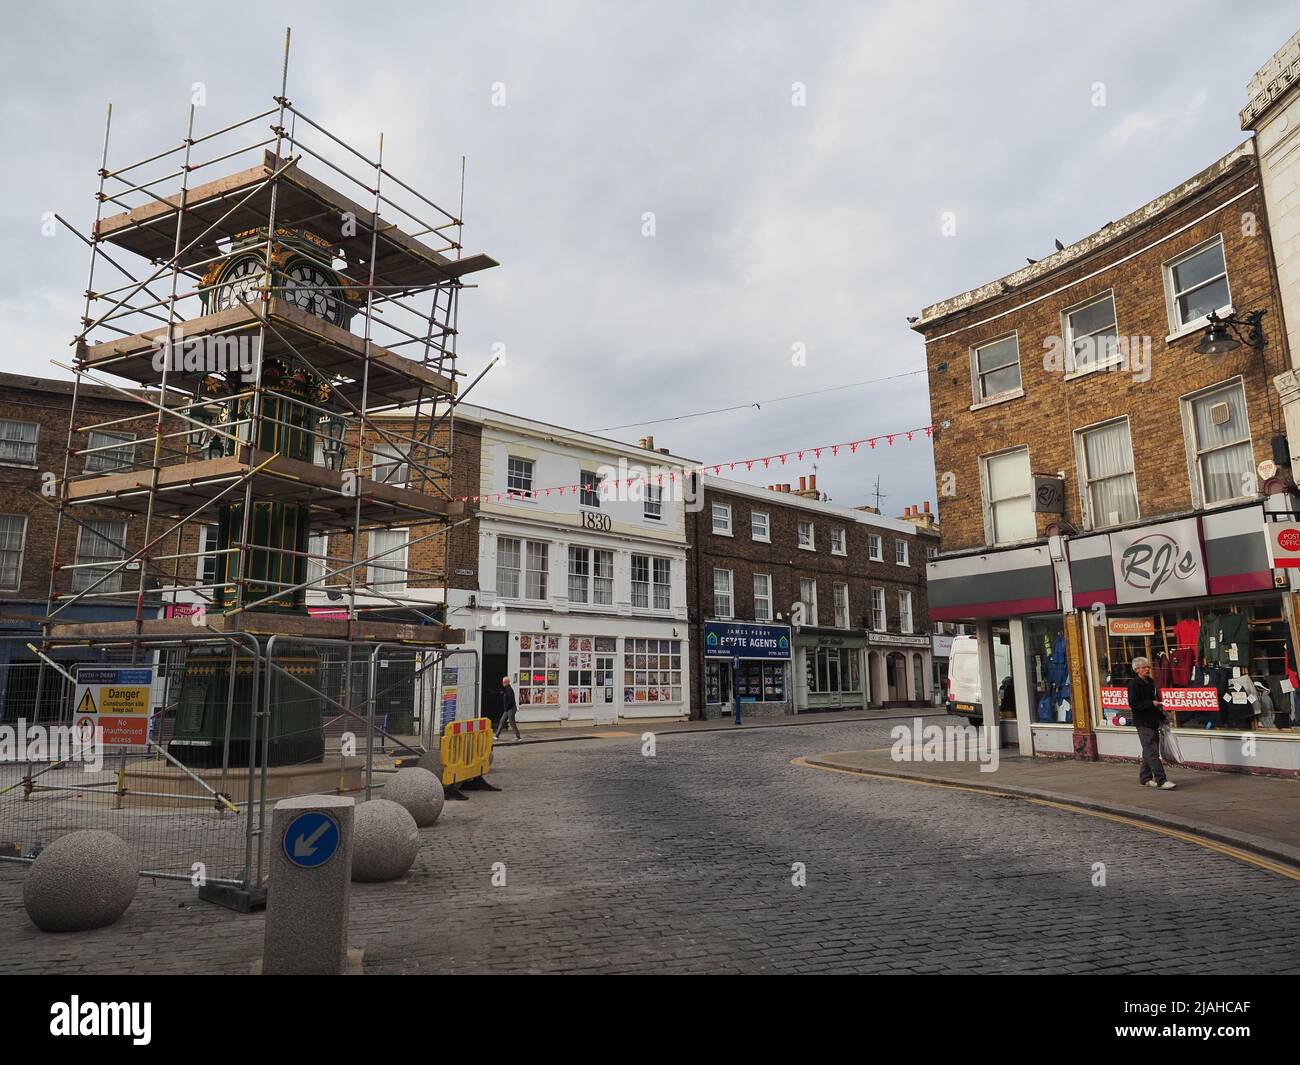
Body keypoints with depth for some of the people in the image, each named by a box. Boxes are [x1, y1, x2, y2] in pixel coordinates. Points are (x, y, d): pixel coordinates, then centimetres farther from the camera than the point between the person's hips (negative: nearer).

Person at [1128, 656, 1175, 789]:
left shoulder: (1150, 682, 15)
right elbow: (1133, 704, -17)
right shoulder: (1133, 684, -11)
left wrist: (1161, 717, 21)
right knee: (1152, 752, -11)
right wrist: (1152, 703, -21)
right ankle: (1161, 780, -13)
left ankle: (1145, 778, 21)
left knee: (1148, 752, 13)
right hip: (1143, 722, -9)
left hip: (1153, 721, 9)